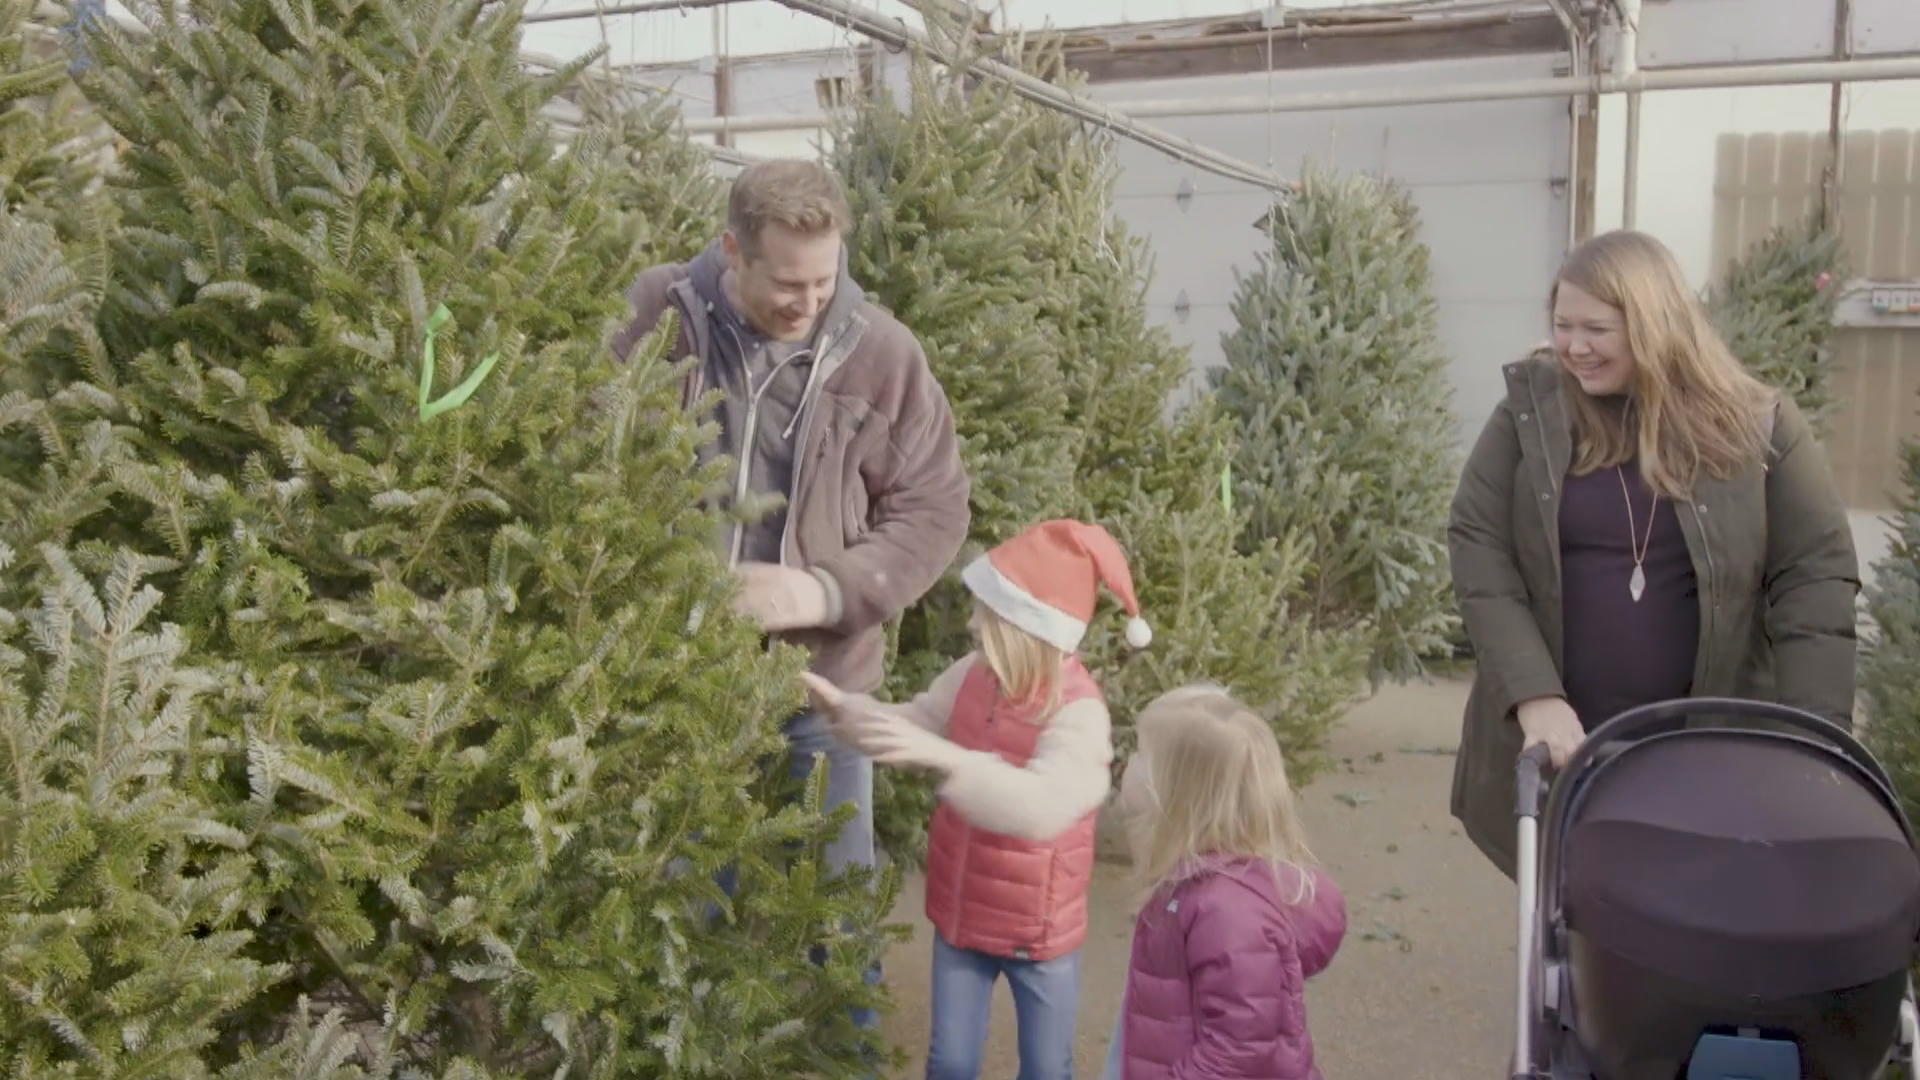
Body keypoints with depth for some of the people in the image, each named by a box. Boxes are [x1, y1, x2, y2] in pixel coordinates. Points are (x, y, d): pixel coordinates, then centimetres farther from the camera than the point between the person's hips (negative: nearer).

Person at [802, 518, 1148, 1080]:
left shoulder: (1078, 712, -29)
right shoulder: (974, 675, -8)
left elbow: (1040, 806, -45)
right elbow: (914, 726, 9)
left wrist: (942, 755, -55)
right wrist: (842, 705, -6)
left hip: (1038, 929, -5)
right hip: (960, 913, 5)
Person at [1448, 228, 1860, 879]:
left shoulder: (1757, 427, -3)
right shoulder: (1531, 414, -3)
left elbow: (1815, 578, -3)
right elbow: (1479, 552, -7)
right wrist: (1534, 695, -17)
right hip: (1552, 741, 1)